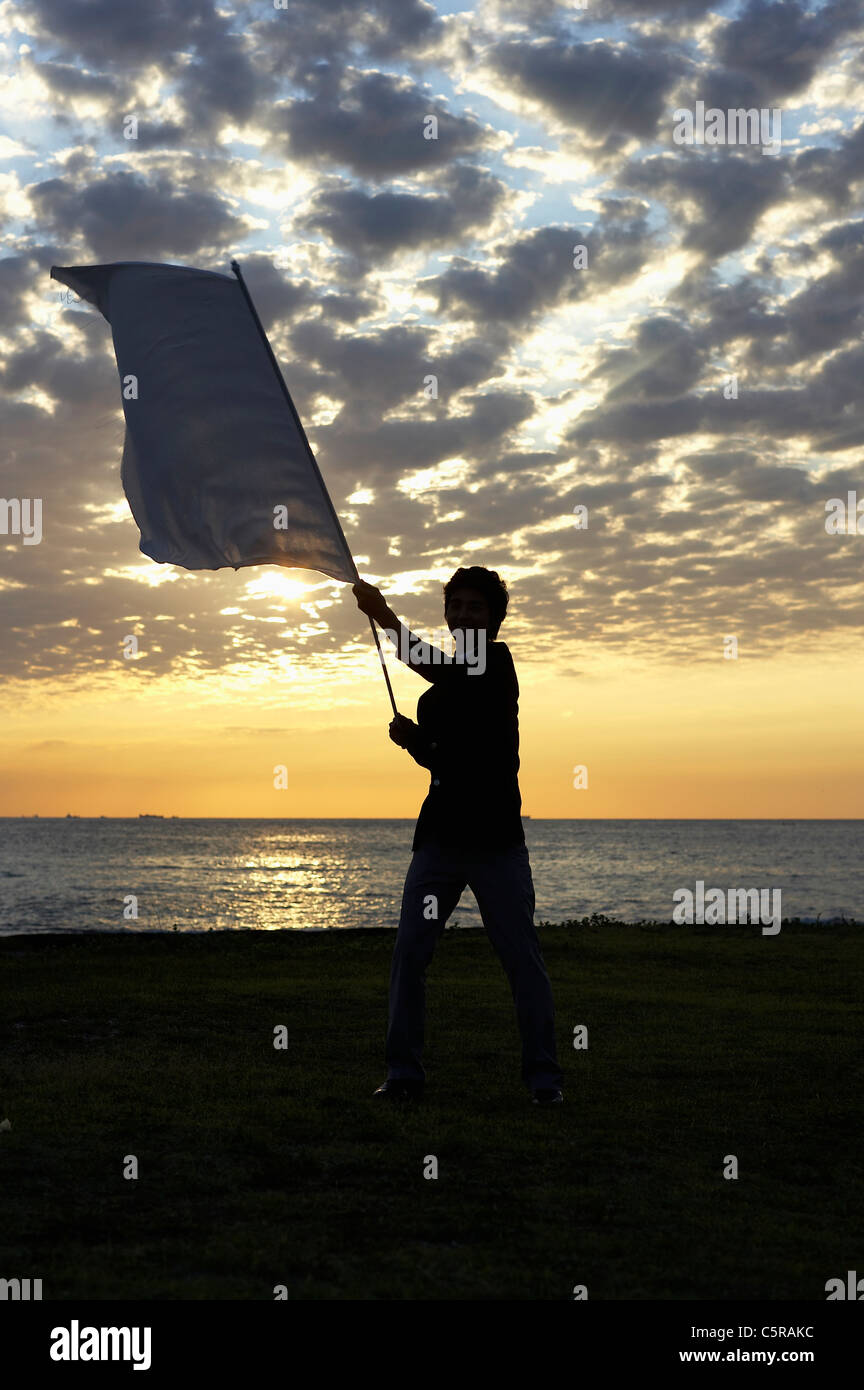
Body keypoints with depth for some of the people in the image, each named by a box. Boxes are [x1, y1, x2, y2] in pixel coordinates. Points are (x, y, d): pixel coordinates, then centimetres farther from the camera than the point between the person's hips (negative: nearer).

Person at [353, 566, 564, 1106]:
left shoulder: (498, 660, -2)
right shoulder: (437, 689, 18)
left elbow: (439, 670, -22)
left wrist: (386, 617, -27)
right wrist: (411, 738, 5)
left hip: (496, 842, -6)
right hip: (439, 838, 6)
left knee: (523, 959, -4)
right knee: (409, 955, 1)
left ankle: (544, 1076, 6)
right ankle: (404, 1074, 10)